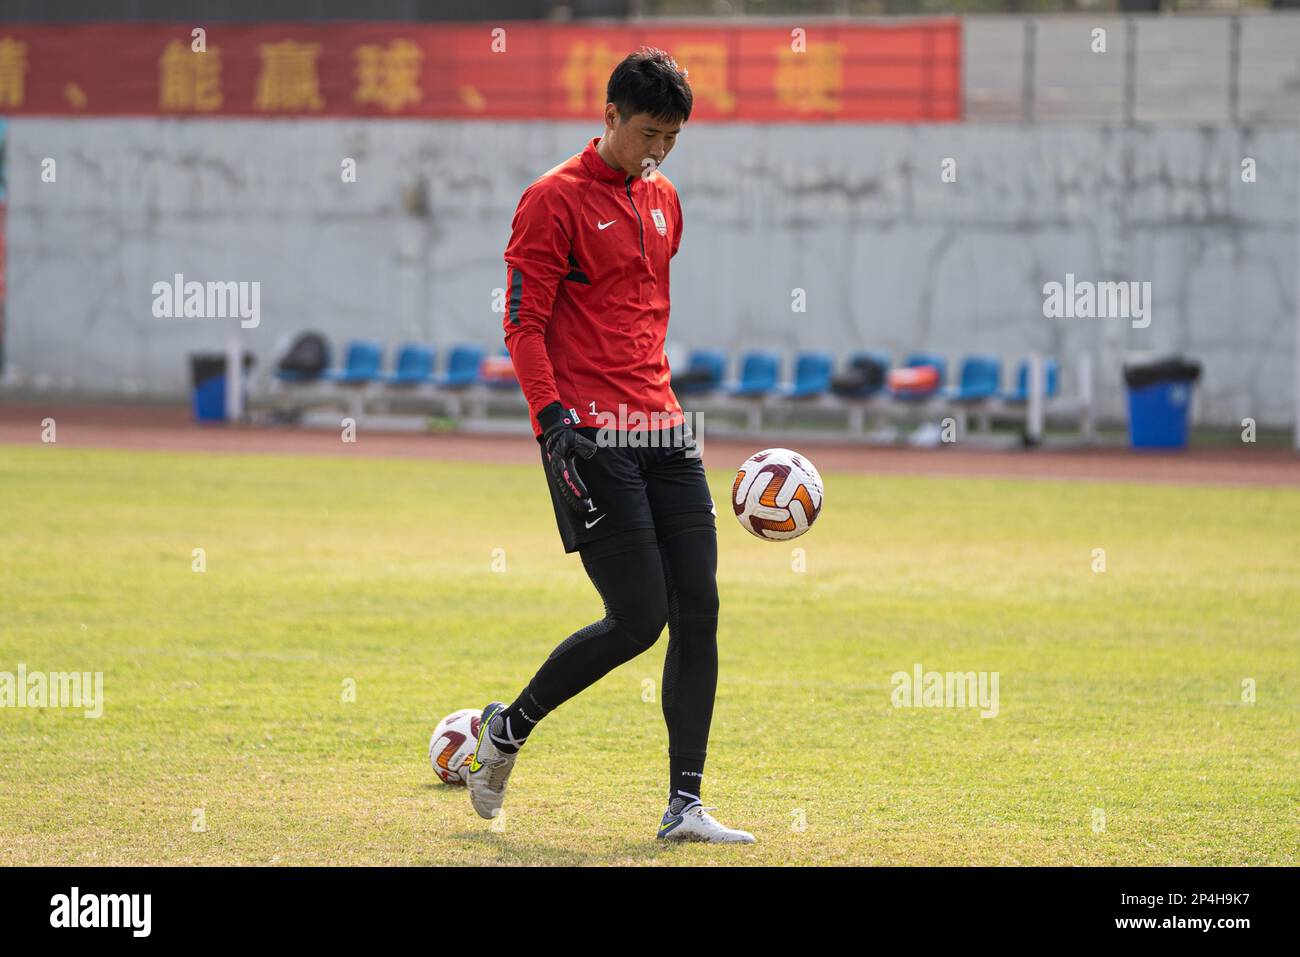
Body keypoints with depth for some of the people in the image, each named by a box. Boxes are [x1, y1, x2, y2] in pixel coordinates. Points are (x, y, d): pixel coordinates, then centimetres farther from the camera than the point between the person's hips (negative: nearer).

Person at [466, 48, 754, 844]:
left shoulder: (663, 199, 17)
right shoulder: (555, 200, -6)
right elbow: (523, 323, -9)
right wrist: (552, 418, -20)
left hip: (663, 432, 7)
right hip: (590, 438, -7)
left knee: (699, 608, -1)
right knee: (639, 619, -11)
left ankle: (686, 805, 2)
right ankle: (508, 730, 11)